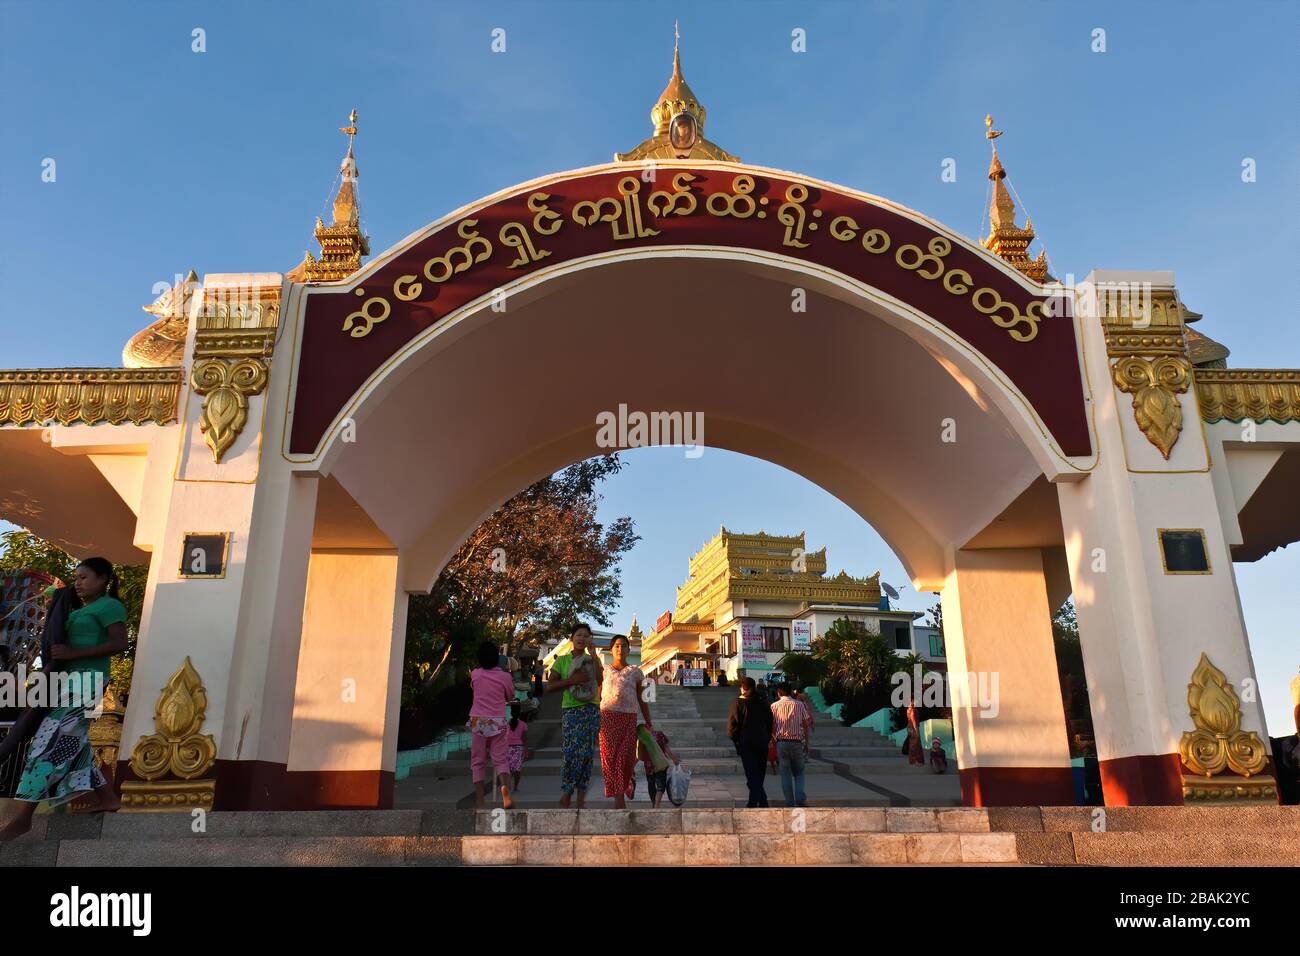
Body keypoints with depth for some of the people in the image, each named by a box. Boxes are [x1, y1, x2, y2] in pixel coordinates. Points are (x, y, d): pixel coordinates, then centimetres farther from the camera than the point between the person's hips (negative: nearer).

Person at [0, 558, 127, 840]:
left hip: (86, 680, -10)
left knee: (50, 743, -13)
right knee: (72, 744, 10)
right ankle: (108, 798, 19)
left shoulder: (110, 606, -7)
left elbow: (120, 644, -18)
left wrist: (73, 653, -21)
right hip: (73, 680, 10)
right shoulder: (83, 610, 22)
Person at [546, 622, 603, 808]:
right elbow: (550, 686, 0)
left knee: (586, 754, 1)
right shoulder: (562, 660, 6)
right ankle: (566, 793, 3)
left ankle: (581, 800, 7)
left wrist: (593, 654, -10)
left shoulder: (592, 659, 11)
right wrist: (571, 680, -13)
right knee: (569, 753, -12)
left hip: (591, 710, 2)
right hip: (570, 710, -2)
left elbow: (599, 681, -7)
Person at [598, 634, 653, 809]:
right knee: (610, 757, -5)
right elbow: (597, 698, 7)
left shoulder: (635, 672, 11)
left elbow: (642, 700, 13)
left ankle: (620, 798, 15)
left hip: (629, 718, 1)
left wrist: (649, 724, 11)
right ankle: (619, 800, -3)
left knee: (626, 758, -4)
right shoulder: (603, 671, 9)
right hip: (608, 717, 0)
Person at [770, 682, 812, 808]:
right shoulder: (799, 705, 2)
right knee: (799, 773, 12)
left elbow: (771, 726, 0)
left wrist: (773, 741, 9)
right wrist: (806, 743, 9)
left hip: (781, 742, 0)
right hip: (797, 741, 0)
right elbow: (805, 725, 3)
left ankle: (790, 803, 5)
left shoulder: (774, 706, 1)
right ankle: (800, 799, -5)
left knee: (785, 774, 6)